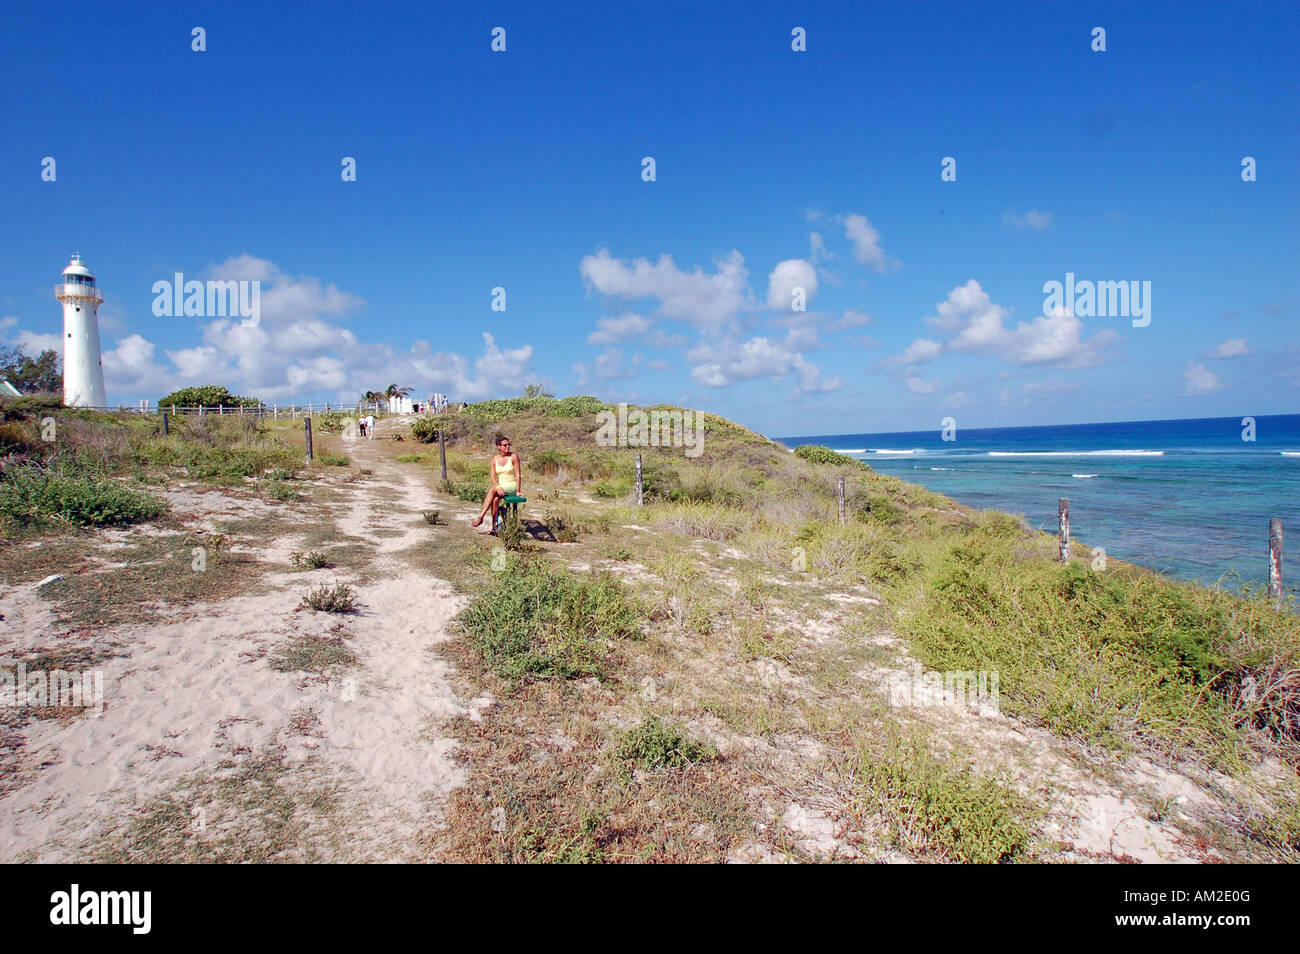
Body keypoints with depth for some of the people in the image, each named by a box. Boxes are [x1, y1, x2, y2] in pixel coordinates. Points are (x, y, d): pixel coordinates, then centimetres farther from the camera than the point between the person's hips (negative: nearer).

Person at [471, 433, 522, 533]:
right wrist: (498, 487, -20)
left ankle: (480, 517, -27)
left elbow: (518, 475, -7)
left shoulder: (513, 456, -4)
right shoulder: (494, 460, 5)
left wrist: (518, 490, -14)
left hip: (512, 486, -3)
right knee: (495, 500, -28)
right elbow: (492, 477, -1)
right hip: (500, 486, 3)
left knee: (492, 490, -28)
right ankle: (494, 526, -22)